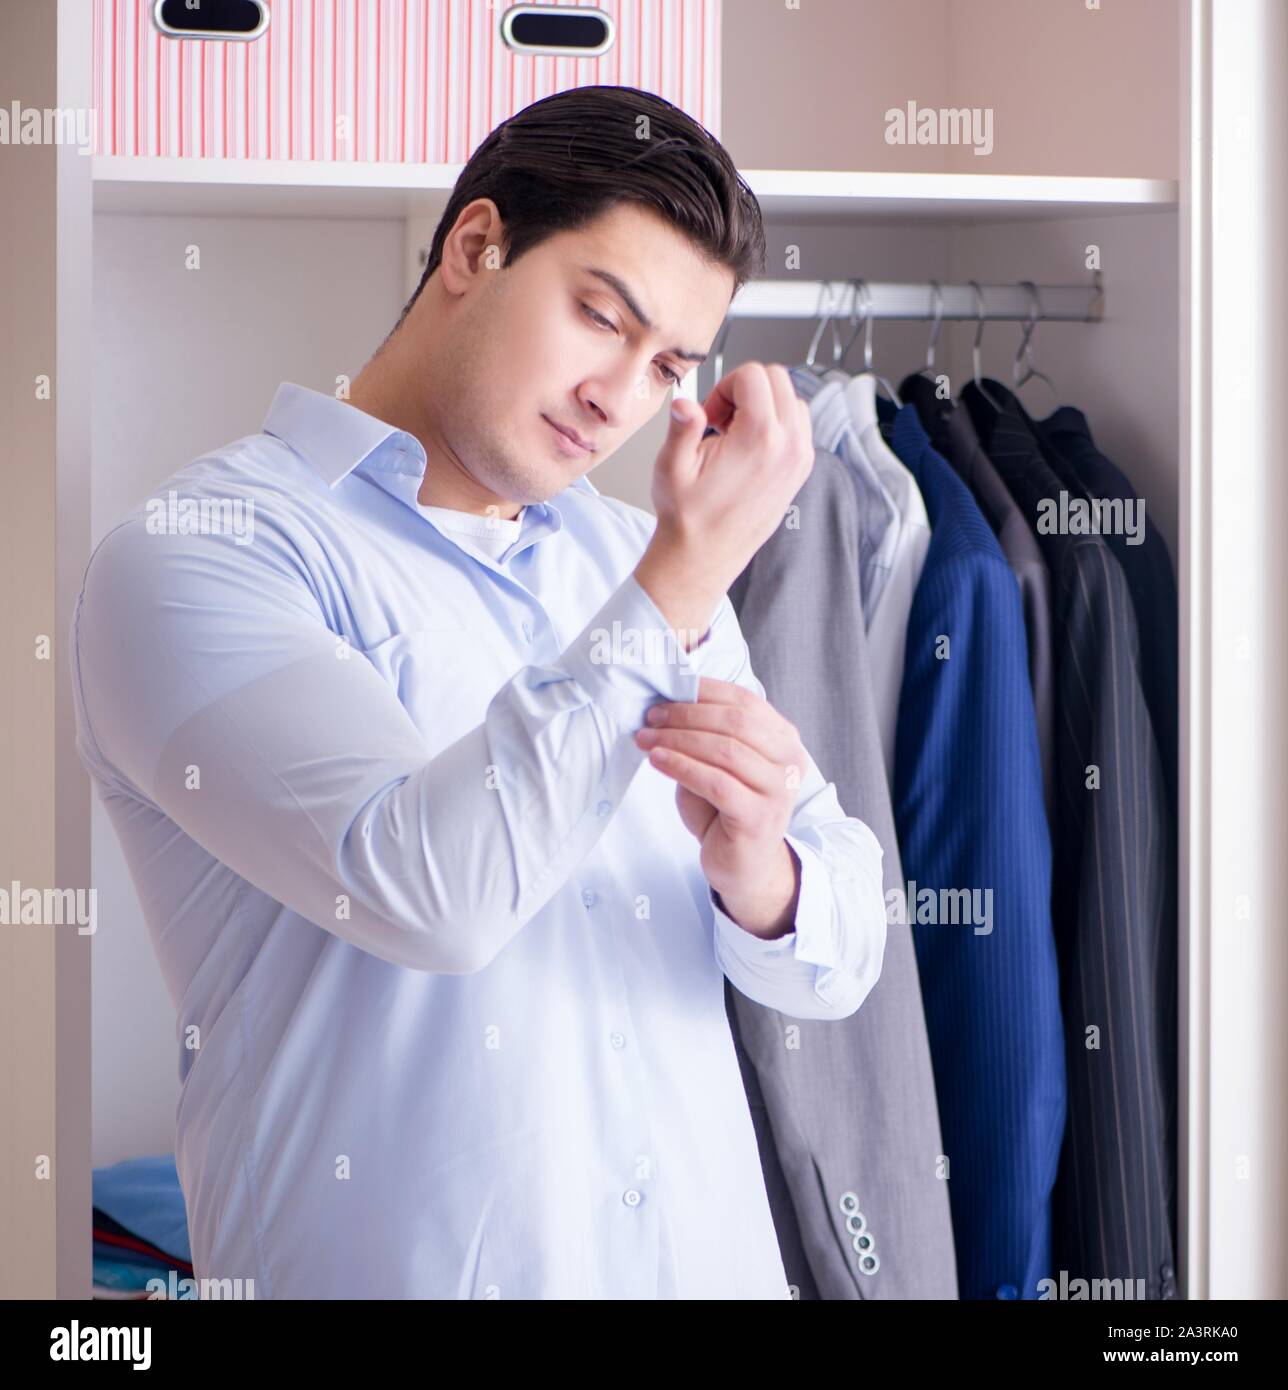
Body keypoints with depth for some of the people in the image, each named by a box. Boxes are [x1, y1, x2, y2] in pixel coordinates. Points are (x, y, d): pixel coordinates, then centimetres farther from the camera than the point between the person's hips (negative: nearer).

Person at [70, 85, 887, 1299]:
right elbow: (432, 891, -24)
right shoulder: (199, 552, -11)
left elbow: (836, 963, 6)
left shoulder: (640, 562, 8)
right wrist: (689, 573, -20)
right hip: (408, 1263, -6)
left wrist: (756, 866, -16)